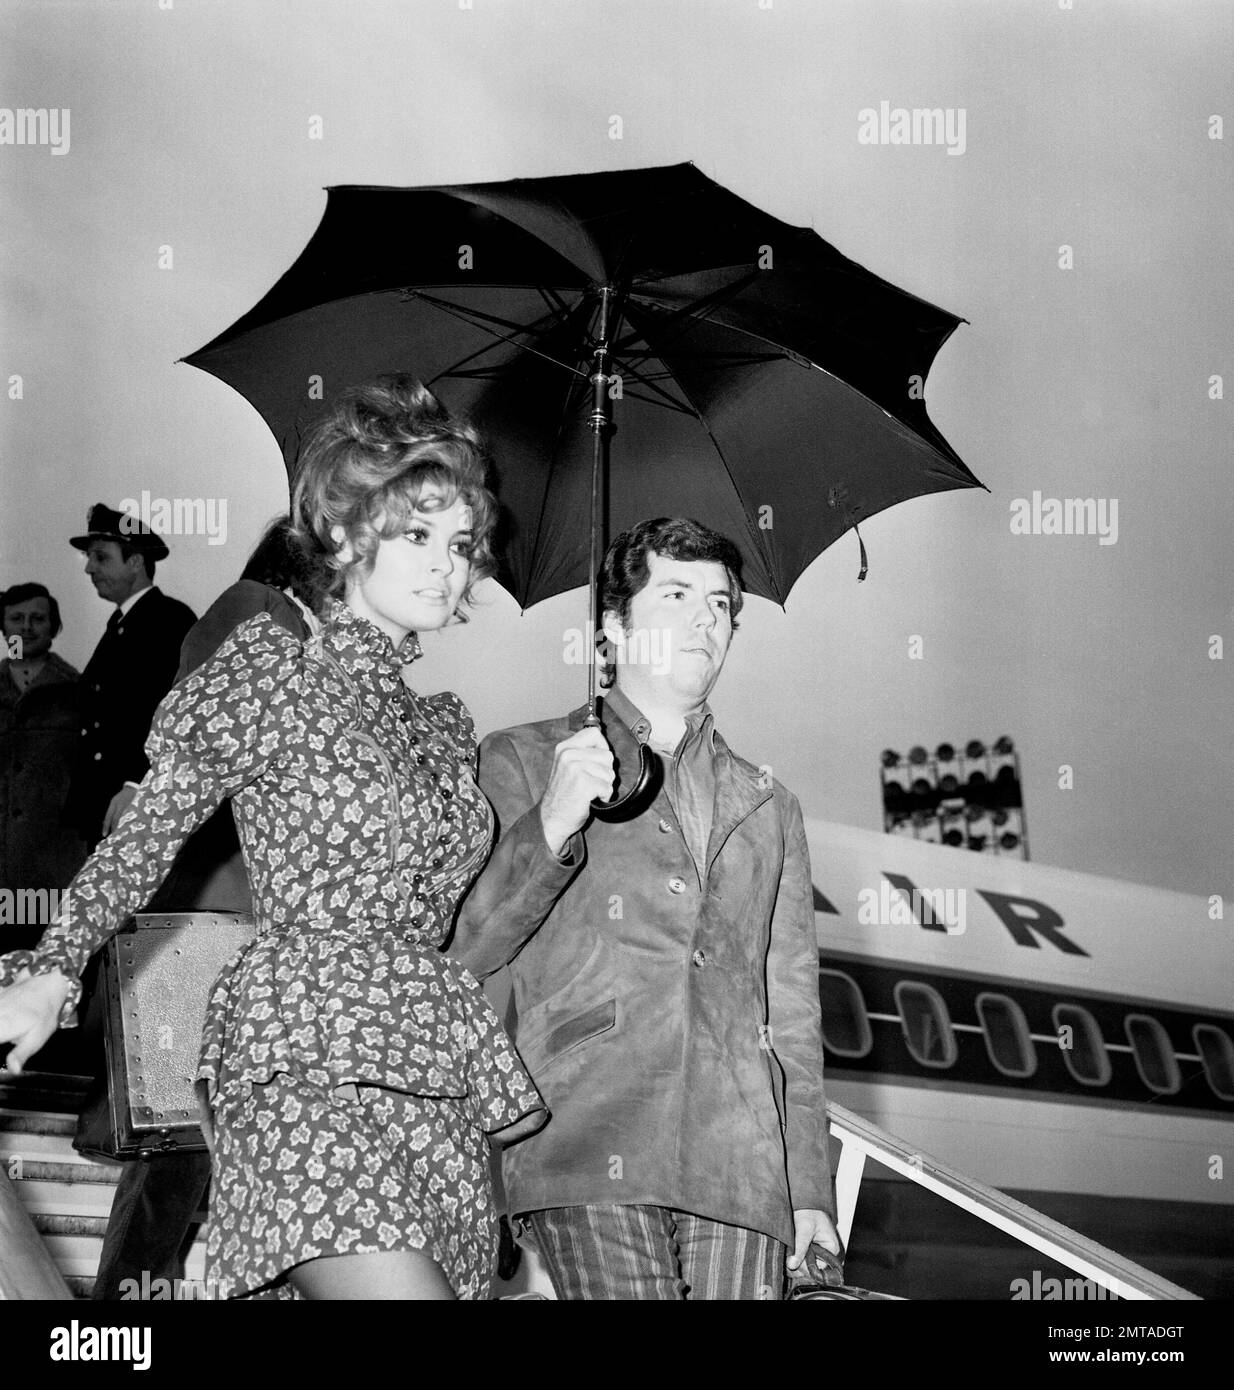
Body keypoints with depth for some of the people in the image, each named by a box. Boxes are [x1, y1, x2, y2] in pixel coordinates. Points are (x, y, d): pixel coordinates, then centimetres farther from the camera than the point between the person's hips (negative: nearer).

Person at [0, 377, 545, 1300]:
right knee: (388, 1280, -25)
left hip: (438, 1084, 7)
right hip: (311, 1063, -7)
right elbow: (150, 830, 2)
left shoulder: (443, 724, 20)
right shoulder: (270, 671, 2)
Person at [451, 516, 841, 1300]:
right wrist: (549, 826, -13)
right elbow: (461, 951, 2)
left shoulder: (768, 807, 24)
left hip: (740, 1167, 4)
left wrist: (812, 1187, 12)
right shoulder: (522, 762, 13)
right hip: (587, 1149, -3)